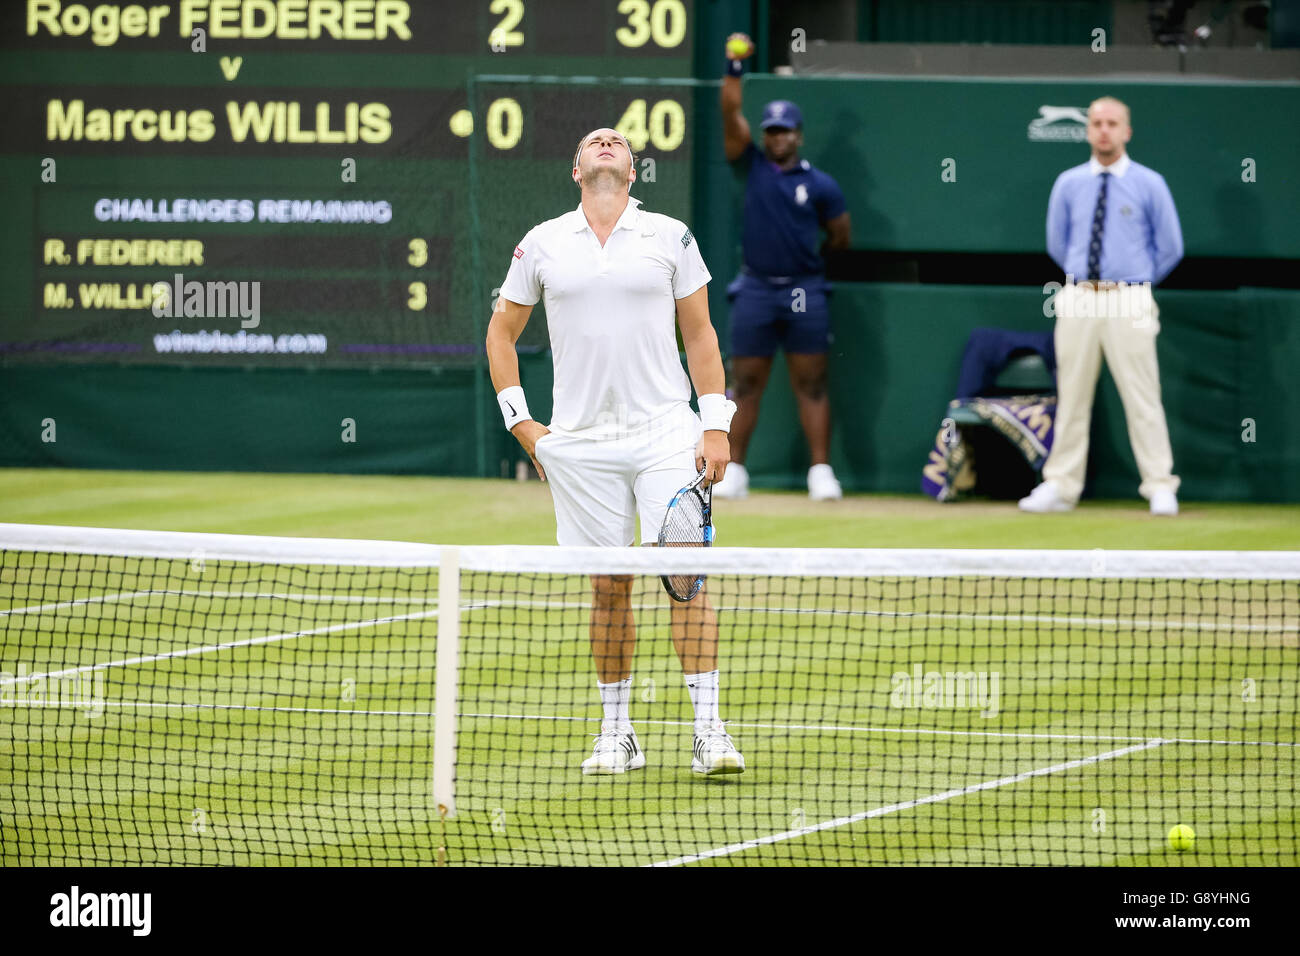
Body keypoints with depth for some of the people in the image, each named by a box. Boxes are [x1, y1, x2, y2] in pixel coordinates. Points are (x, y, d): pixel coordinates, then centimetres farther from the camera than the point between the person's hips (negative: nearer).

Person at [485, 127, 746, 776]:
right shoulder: (542, 244, 7)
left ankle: (708, 730, -10)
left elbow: (699, 333, 9)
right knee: (608, 586, 3)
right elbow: (501, 333, 15)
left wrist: (716, 423, 1)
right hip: (581, 443, 1)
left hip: (667, 432, -1)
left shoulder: (669, 237, 6)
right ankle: (616, 733, 13)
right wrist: (521, 423, 6)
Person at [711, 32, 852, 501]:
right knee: (746, 383, 3)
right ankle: (734, 471, 7)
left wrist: (810, 255, 5)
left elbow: (841, 236, 11)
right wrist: (734, 66, -12)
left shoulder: (819, 184, 4)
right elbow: (731, 114, -4)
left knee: (811, 383, -1)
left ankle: (821, 471, 0)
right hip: (755, 288, 1)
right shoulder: (752, 167, 6)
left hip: (804, 291, -1)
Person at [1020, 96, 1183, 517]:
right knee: (1072, 398, 5)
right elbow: (1056, 243, 19)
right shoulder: (1068, 184, 9)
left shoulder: (1149, 184, 2)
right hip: (1077, 300, 3)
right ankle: (1061, 486, 9)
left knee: (1142, 399, -5)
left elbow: (1170, 248, 9)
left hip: (1129, 303, -3)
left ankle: (1160, 490, -2)